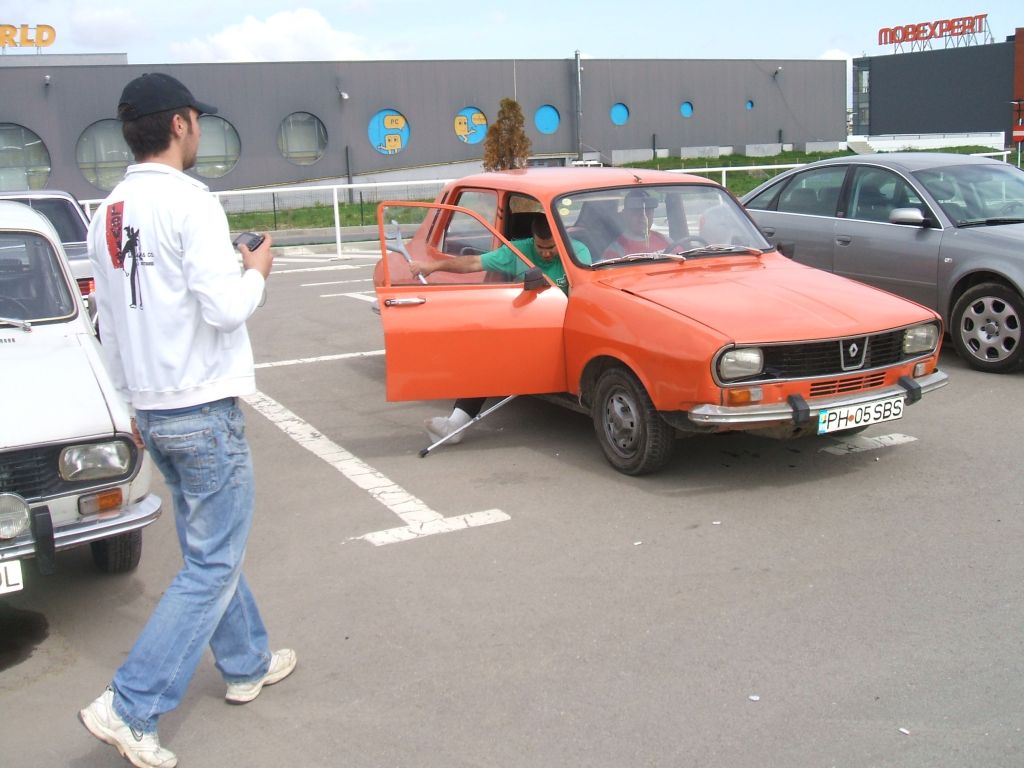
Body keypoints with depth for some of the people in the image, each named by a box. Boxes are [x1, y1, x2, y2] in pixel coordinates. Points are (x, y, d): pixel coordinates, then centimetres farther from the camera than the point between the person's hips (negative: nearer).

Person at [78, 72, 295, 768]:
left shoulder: (109, 214, 9)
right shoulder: (189, 203, -16)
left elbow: (111, 322, 15)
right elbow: (224, 307, -24)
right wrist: (257, 272, -3)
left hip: (153, 410, 9)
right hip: (204, 409, -9)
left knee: (209, 546, 20)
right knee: (213, 565, 0)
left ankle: (248, 664, 35)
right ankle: (130, 708, -1)